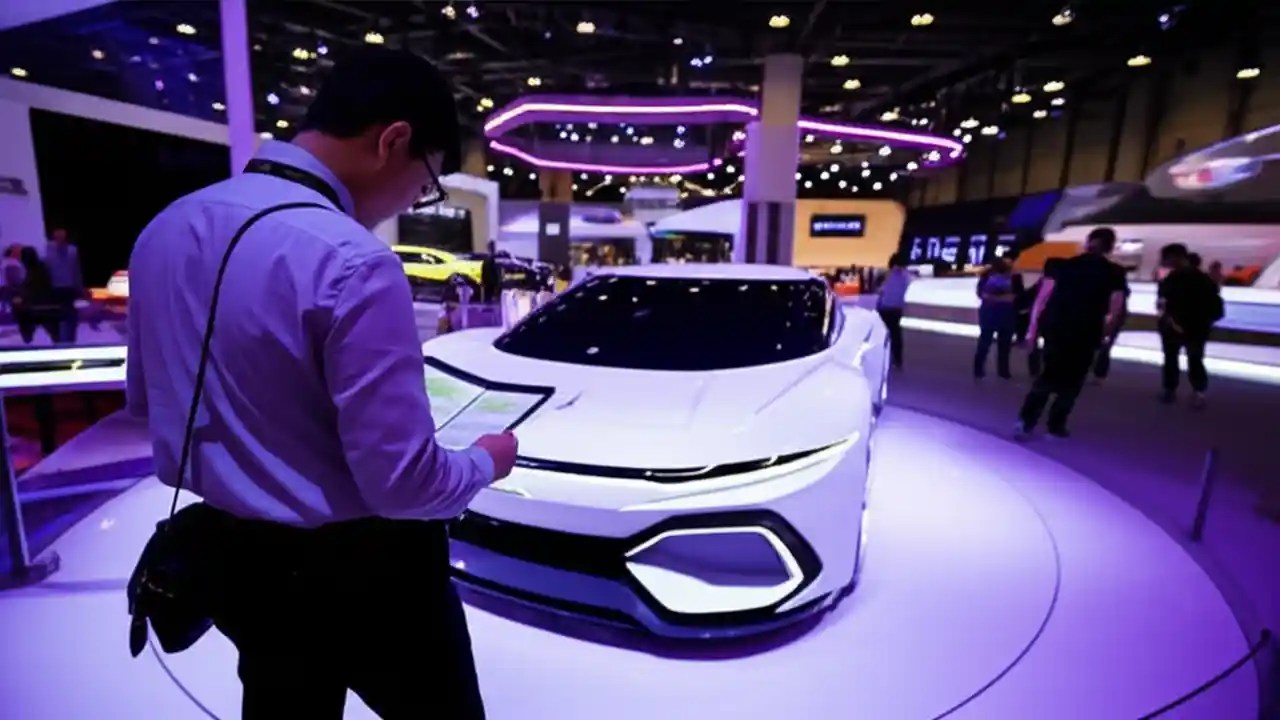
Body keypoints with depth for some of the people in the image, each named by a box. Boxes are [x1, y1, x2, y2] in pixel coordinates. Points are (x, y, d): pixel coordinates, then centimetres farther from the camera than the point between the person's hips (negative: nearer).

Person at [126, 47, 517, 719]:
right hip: (356, 573, -7)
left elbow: (143, 401, 13)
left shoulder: (163, 229, 0)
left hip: (232, 560, 8)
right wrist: (485, 460, -5)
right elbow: (402, 482, -24)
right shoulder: (352, 262, -27)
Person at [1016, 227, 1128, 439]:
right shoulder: (1115, 273, 2)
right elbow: (1115, 311, -1)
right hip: (1086, 332, -2)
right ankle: (1056, 425, 12)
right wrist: (1103, 333, 13)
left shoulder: (1063, 265, 5)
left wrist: (1033, 327, 3)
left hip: (1055, 327, 2)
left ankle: (1026, 421, 1)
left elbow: (1042, 298, -1)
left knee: (1049, 375, 14)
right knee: (1071, 381, 12)